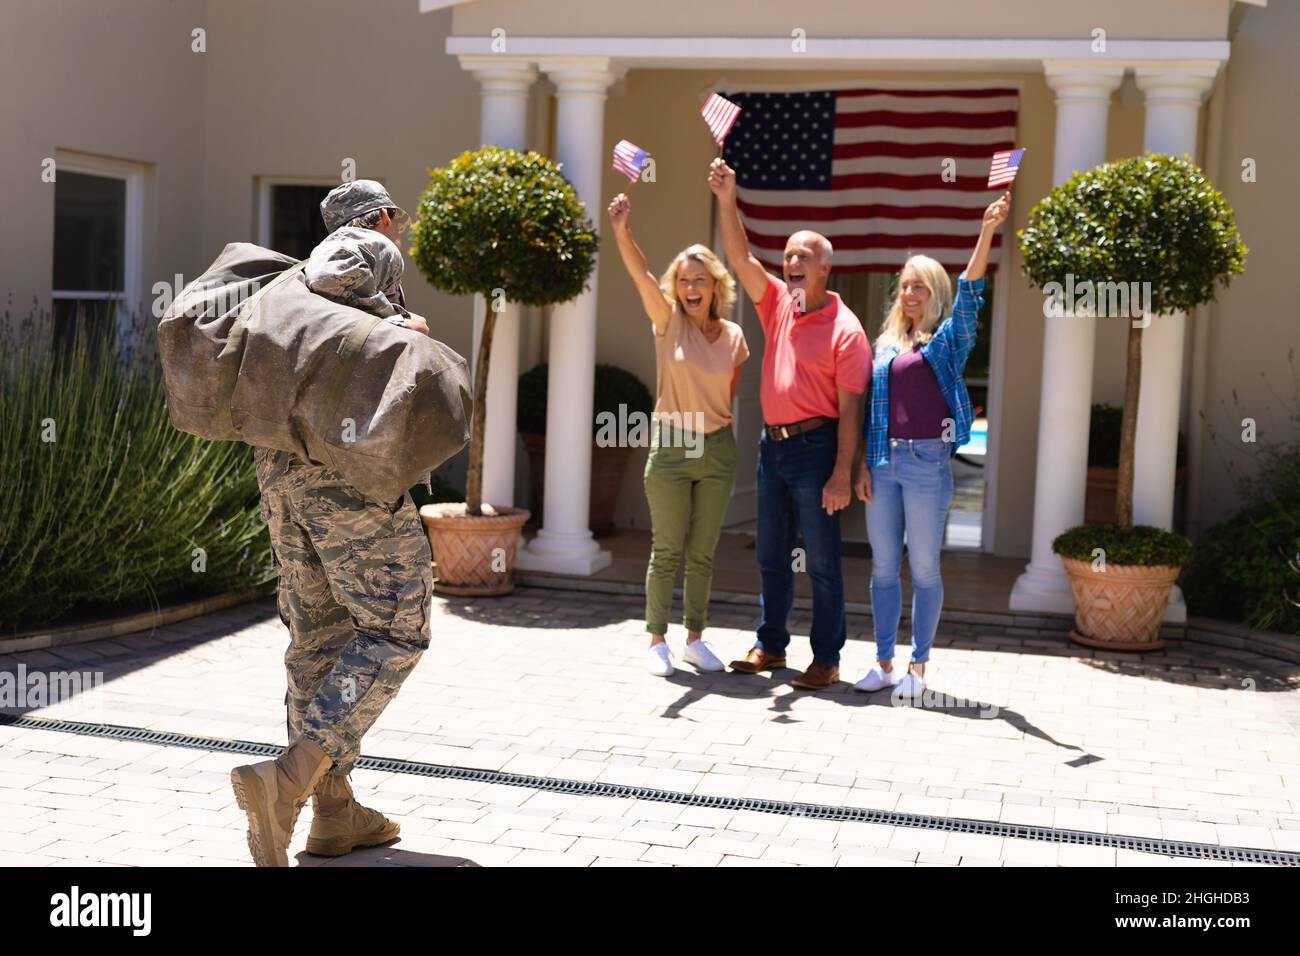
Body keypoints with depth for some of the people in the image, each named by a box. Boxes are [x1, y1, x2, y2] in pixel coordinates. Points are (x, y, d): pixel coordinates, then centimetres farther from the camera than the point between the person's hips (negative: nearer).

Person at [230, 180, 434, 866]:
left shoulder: (307, 269, 29)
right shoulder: (374, 248, 6)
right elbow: (329, 277, -16)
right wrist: (393, 321, -4)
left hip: (278, 461, 8)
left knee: (319, 631, 11)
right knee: (394, 627, -5)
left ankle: (334, 812, 13)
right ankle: (286, 780, -20)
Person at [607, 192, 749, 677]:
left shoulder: (734, 336, 3)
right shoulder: (668, 322, -4)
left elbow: (733, 395, 11)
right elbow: (641, 275, -21)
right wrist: (622, 231, -36)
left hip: (717, 449, 2)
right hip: (670, 446, -2)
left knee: (702, 553, 9)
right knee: (667, 551, 2)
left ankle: (695, 638, 21)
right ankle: (656, 640, 13)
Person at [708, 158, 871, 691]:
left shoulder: (845, 328, -9)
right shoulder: (778, 304, 9)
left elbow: (849, 410, -12)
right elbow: (740, 258, 0)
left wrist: (842, 474, -17)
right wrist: (726, 200, -12)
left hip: (815, 446, -6)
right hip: (772, 443, 7)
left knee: (821, 560, -1)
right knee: (772, 556, 13)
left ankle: (827, 660, 6)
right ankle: (770, 645, 24)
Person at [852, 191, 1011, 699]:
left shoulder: (948, 339, 2)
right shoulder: (886, 344, 15)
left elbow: (969, 291, -14)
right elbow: (871, 409, 14)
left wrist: (988, 229, -25)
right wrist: (863, 465, 6)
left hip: (927, 462, -5)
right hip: (883, 462, 5)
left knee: (924, 569, 1)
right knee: (883, 567, 8)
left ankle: (917, 667, 10)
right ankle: (883, 663, 16)